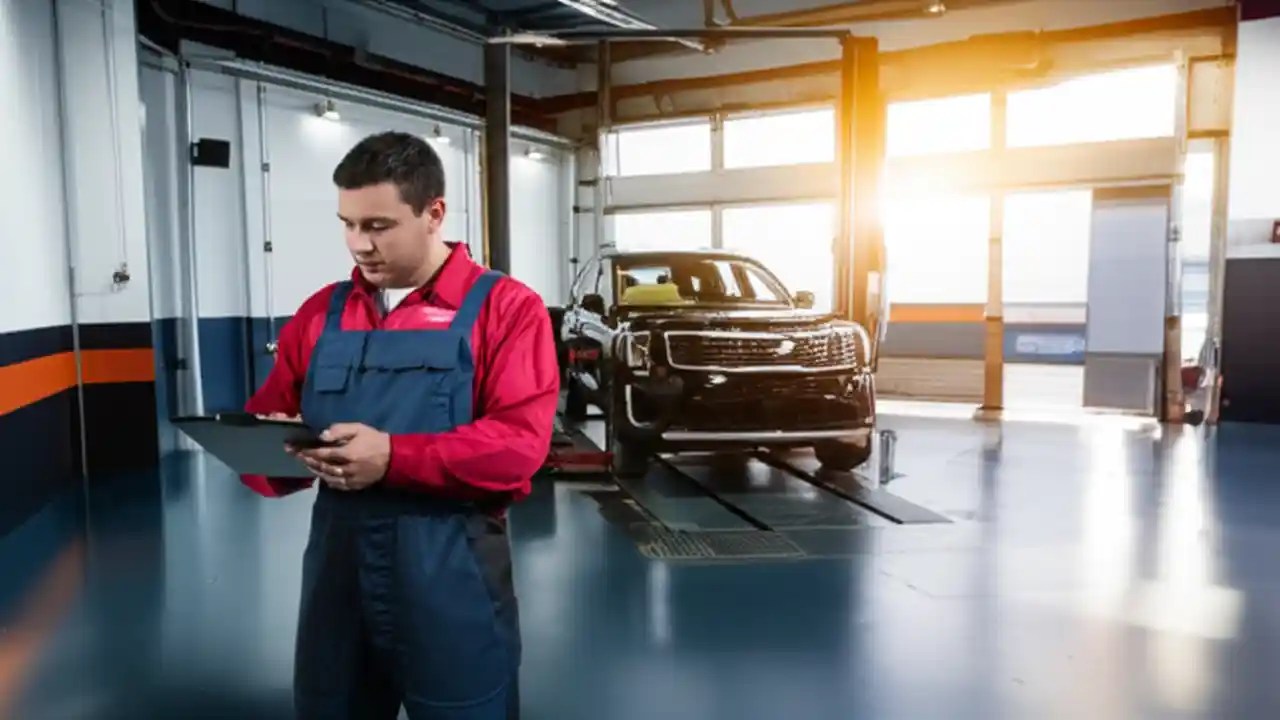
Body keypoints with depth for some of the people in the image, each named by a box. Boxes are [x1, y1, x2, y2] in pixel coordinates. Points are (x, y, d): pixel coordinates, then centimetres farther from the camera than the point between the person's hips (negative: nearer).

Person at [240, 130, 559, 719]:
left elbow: (520, 442, -15)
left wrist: (393, 458, -24)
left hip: (450, 569, -4)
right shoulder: (320, 313, 11)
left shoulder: (506, 307, -4)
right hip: (336, 559, 5)